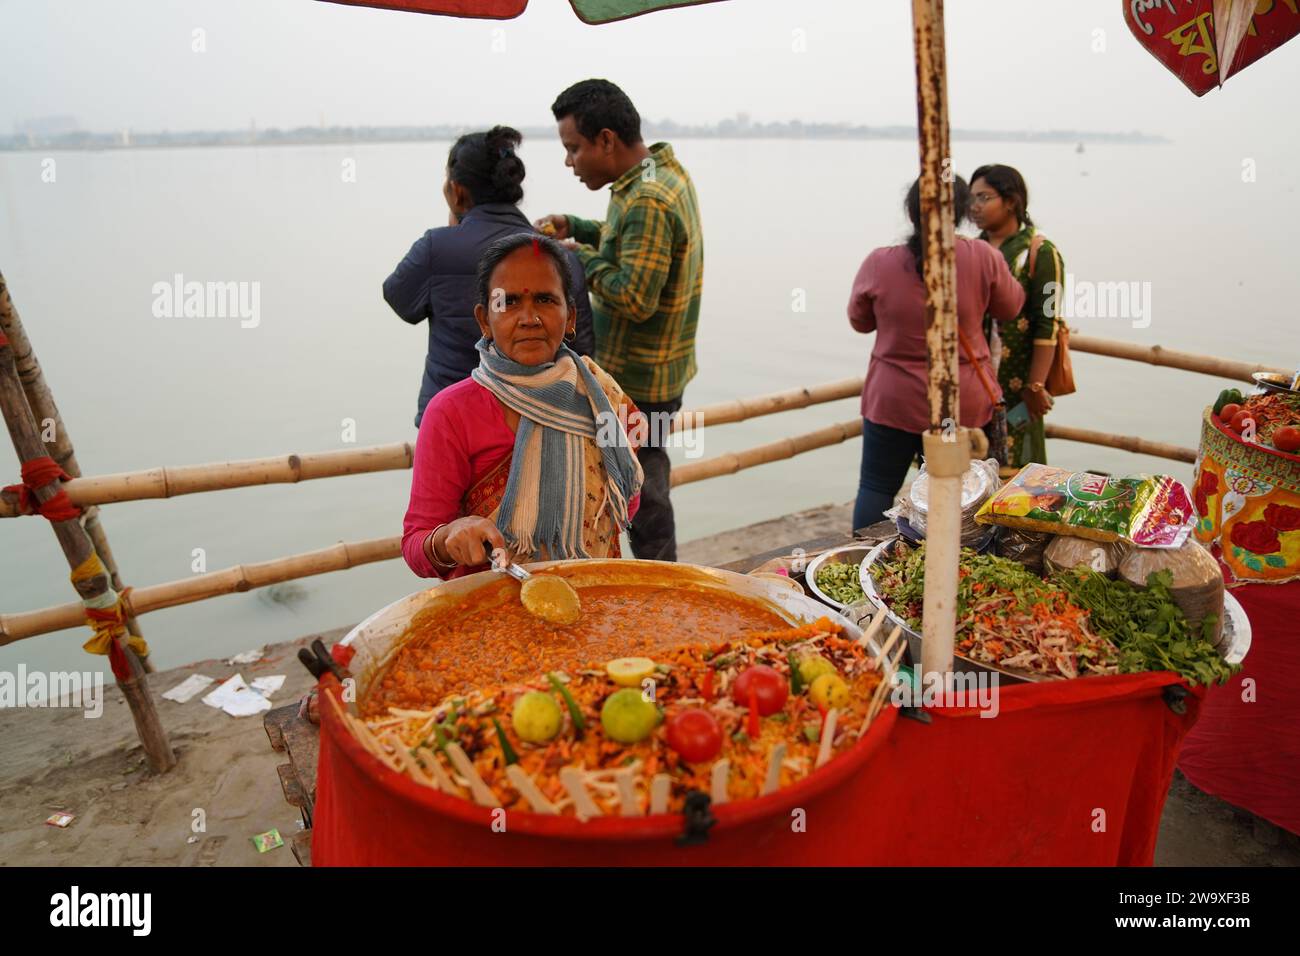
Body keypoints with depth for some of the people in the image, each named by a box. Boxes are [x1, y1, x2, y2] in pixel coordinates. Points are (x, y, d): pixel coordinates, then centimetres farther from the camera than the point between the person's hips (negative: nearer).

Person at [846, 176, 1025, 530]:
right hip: (963, 403, 1)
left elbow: (859, 320, 4)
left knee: (875, 488, 10)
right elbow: (1010, 307, 7)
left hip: (893, 400, -1)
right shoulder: (983, 258, -11)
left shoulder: (879, 264, -12)